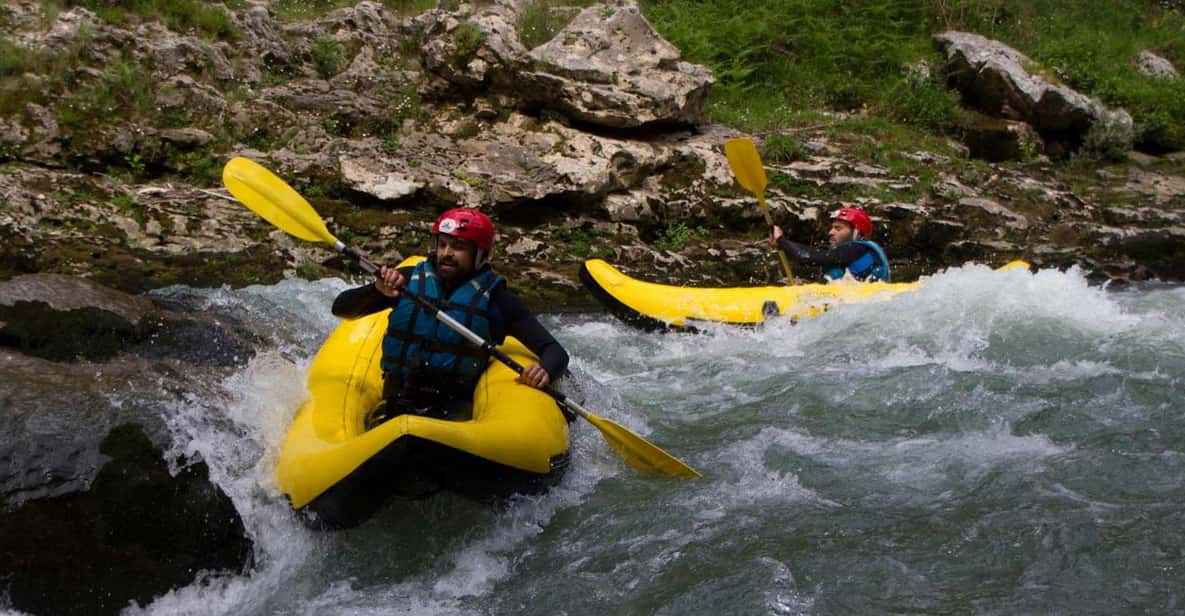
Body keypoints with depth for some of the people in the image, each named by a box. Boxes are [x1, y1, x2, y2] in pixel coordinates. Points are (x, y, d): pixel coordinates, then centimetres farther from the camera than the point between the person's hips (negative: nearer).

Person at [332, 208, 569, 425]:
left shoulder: (495, 298, 1)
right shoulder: (410, 280, 6)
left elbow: (556, 352, 0)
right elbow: (341, 308, 8)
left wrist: (544, 371, -24)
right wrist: (378, 290, -13)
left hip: (454, 409, -2)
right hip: (397, 401, 2)